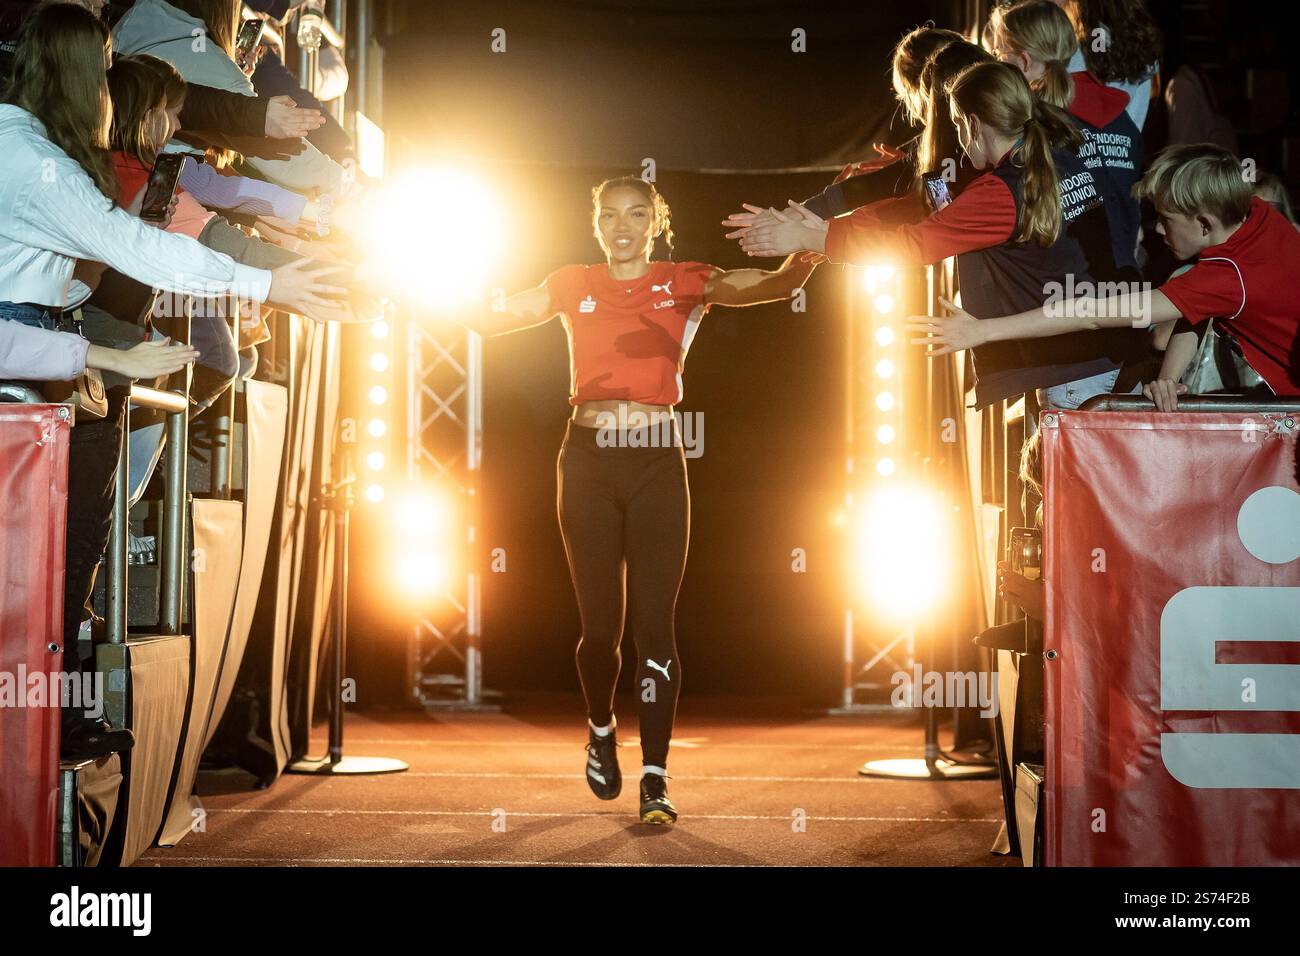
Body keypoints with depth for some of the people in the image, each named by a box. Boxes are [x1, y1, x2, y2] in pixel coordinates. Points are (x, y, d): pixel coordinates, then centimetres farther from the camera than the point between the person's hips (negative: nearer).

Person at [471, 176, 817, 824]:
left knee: (654, 622, -5)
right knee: (599, 623, 4)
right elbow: (489, 317, 7)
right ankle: (601, 729, 34)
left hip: (657, 462, -1)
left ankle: (654, 781, -2)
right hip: (589, 460, 1)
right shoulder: (574, 285, 10)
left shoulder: (685, 283, 5)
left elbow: (778, 285, -8)